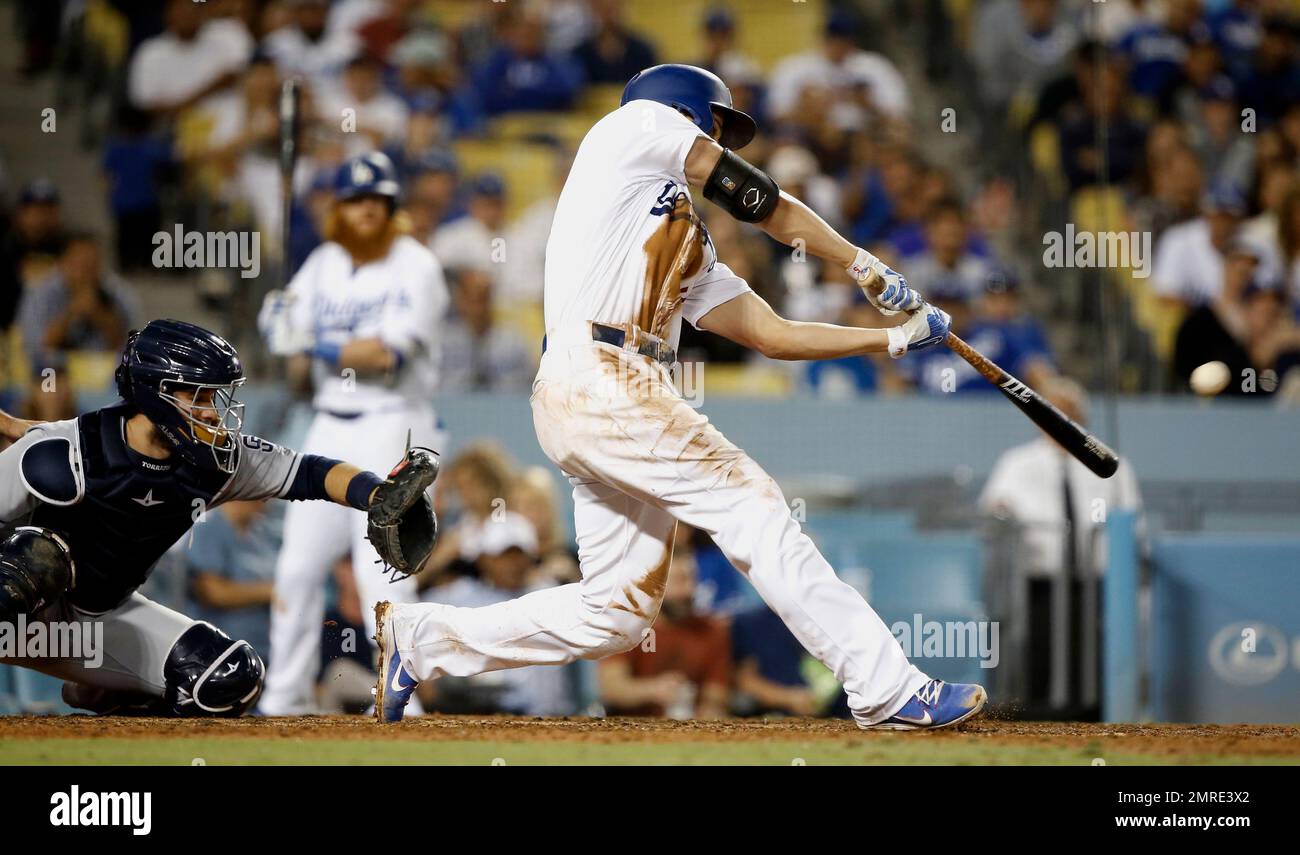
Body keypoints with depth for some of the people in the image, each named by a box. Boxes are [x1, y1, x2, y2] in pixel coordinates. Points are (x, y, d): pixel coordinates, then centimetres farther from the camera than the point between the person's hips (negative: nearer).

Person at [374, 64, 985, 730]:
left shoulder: (693, 253, 29)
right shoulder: (639, 124, 10)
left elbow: (773, 334, 23)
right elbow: (760, 201, 8)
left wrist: (896, 338, 19)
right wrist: (868, 269, 17)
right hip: (597, 378, -9)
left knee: (619, 611, 6)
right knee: (754, 510, -12)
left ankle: (421, 638, 15)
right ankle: (885, 688, -14)